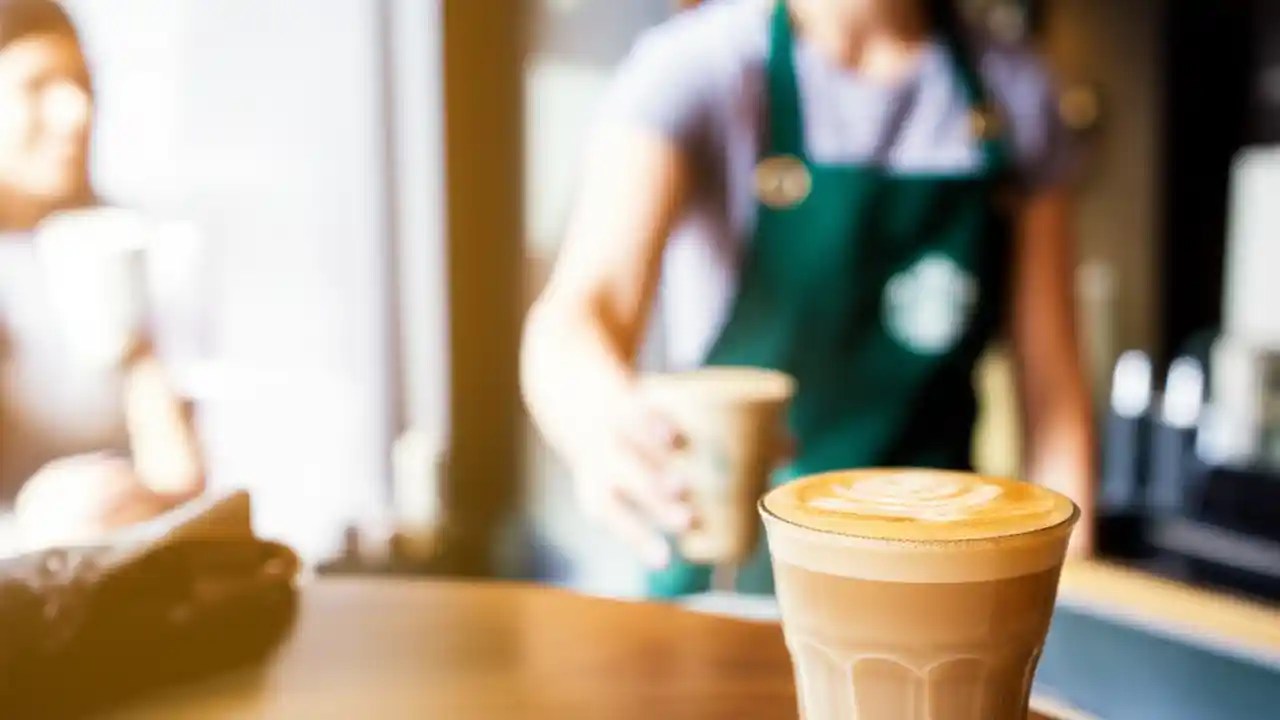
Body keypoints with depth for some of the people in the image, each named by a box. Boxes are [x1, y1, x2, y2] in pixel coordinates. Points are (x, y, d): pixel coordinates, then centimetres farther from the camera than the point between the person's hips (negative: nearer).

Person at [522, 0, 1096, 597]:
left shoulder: (1016, 91, 2)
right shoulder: (690, 68, -9)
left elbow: (1051, 376, 4)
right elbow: (574, 310, -25)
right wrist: (603, 421, -46)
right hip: (734, 576, -3)